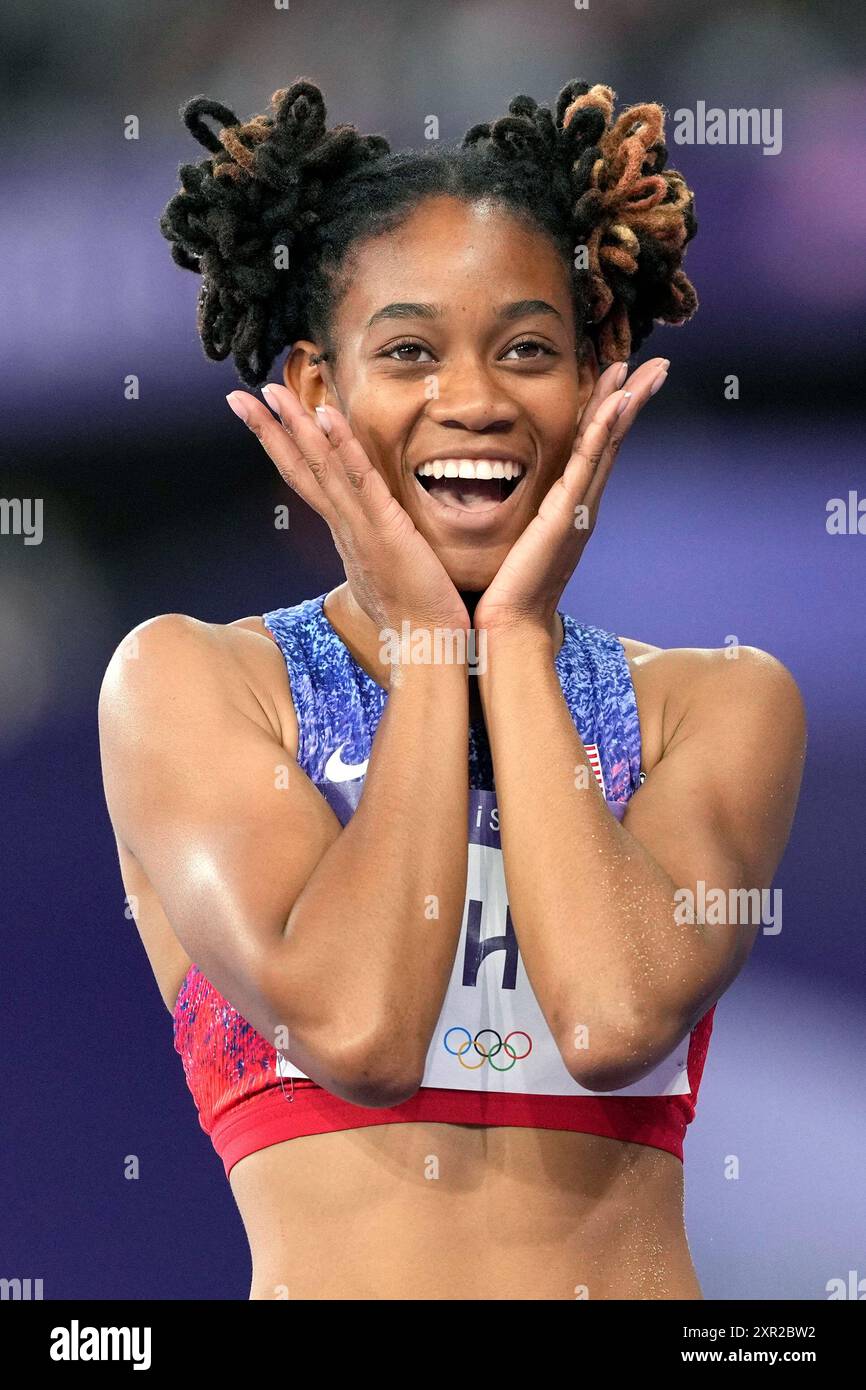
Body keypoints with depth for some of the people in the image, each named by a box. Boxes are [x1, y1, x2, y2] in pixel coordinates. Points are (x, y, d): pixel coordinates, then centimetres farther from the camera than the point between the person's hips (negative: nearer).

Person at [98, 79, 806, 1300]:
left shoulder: (719, 704, 9)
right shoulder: (190, 682, 5)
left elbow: (616, 1016, -9)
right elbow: (353, 1025, -10)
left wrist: (517, 634, 0)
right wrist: (424, 641, -1)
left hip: (632, 1274, 1)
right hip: (330, 1283, -1)